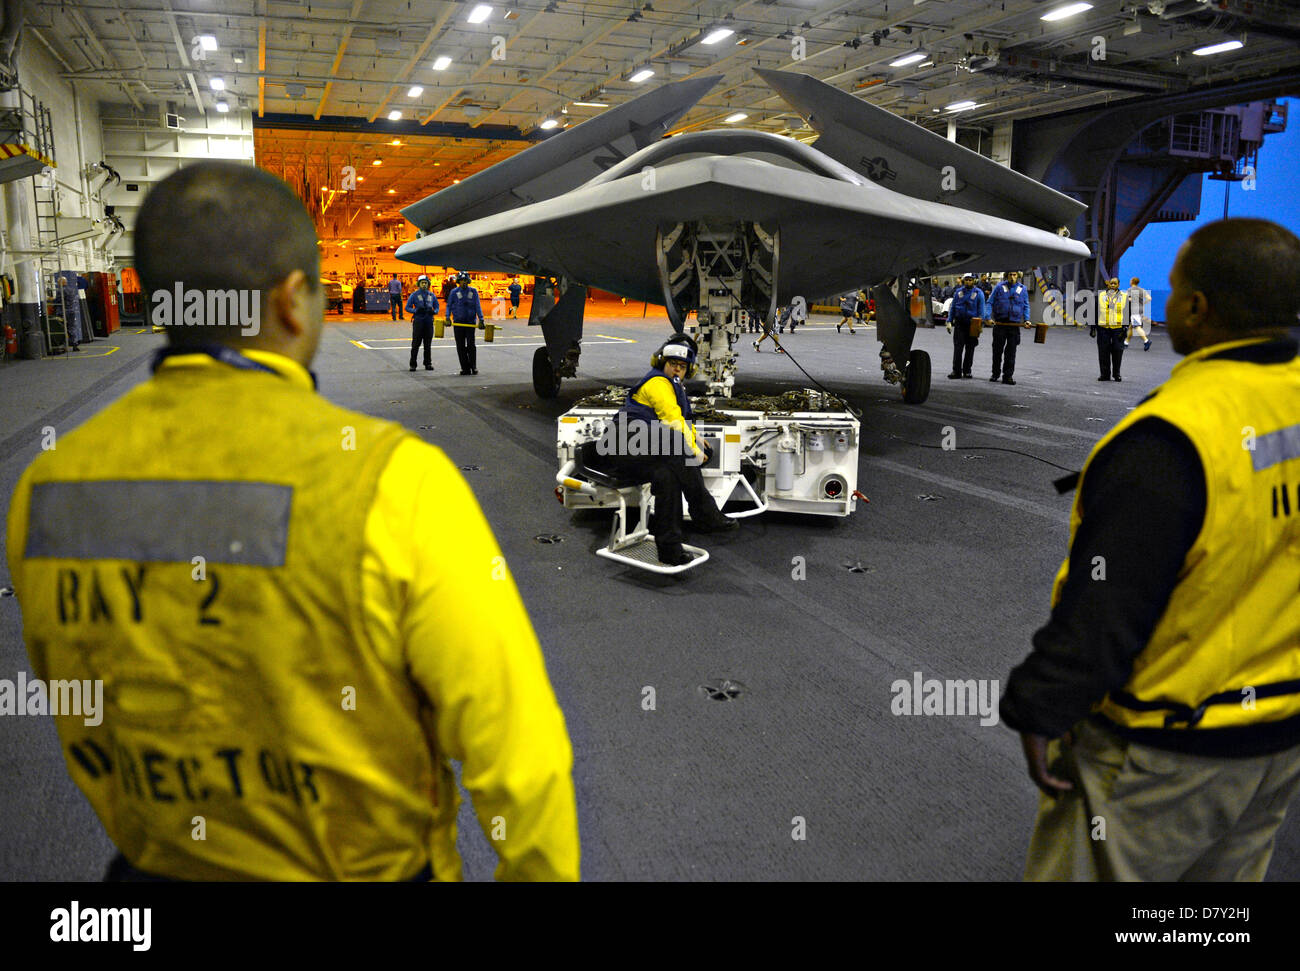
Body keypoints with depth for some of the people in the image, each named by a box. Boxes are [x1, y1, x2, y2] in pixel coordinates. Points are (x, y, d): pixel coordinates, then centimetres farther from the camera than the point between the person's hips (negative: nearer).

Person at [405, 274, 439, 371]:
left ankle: (428, 363, 16)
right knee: (415, 344, -2)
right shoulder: (414, 295, 1)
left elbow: (436, 306, 15)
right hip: (418, 320, -3)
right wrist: (416, 310, -16)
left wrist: (434, 311, -8)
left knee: (428, 344, 8)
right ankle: (413, 364, 3)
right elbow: (407, 307, 2)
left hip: (429, 320, 3)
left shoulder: (431, 295, 9)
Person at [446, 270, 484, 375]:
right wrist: (447, 317, -7)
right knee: (460, 346, 1)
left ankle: (473, 367, 3)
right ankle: (465, 368, 7)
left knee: (471, 345, -6)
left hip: (471, 322, -1)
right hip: (458, 322, 1)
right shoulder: (454, 292, 5)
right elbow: (449, 306, 8)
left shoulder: (473, 291, 5)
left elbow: (477, 306, 2)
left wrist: (481, 319, -7)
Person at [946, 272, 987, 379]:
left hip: (972, 324, -1)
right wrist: (949, 322, 5)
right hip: (959, 323, 1)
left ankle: (967, 370, 14)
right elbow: (952, 307, 12)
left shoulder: (979, 293, 2)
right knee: (958, 347, -5)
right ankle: (956, 371, -5)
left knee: (970, 348, 5)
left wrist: (980, 323, -6)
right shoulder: (958, 291, 8)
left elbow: (981, 309, 2)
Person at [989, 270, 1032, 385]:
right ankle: (995, 374, 19)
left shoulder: (1022, 289, 7)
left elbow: (1026, 306, 13)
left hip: (1015, 324, 1)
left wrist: (1026, 320, 0)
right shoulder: (999, 287, 2)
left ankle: (1008, 376, 3)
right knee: (997, 350, 7)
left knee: (1011, 352, -1)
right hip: (1000, 323, -1)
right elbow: (990, 302, 4)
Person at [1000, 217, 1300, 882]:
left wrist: (1041, 711, -12)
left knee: (1086, 870, 9)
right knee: (1225, 881, 24)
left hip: (1163, 753, -8)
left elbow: (1104, 608, -24)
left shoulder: (1170, 440, -28)